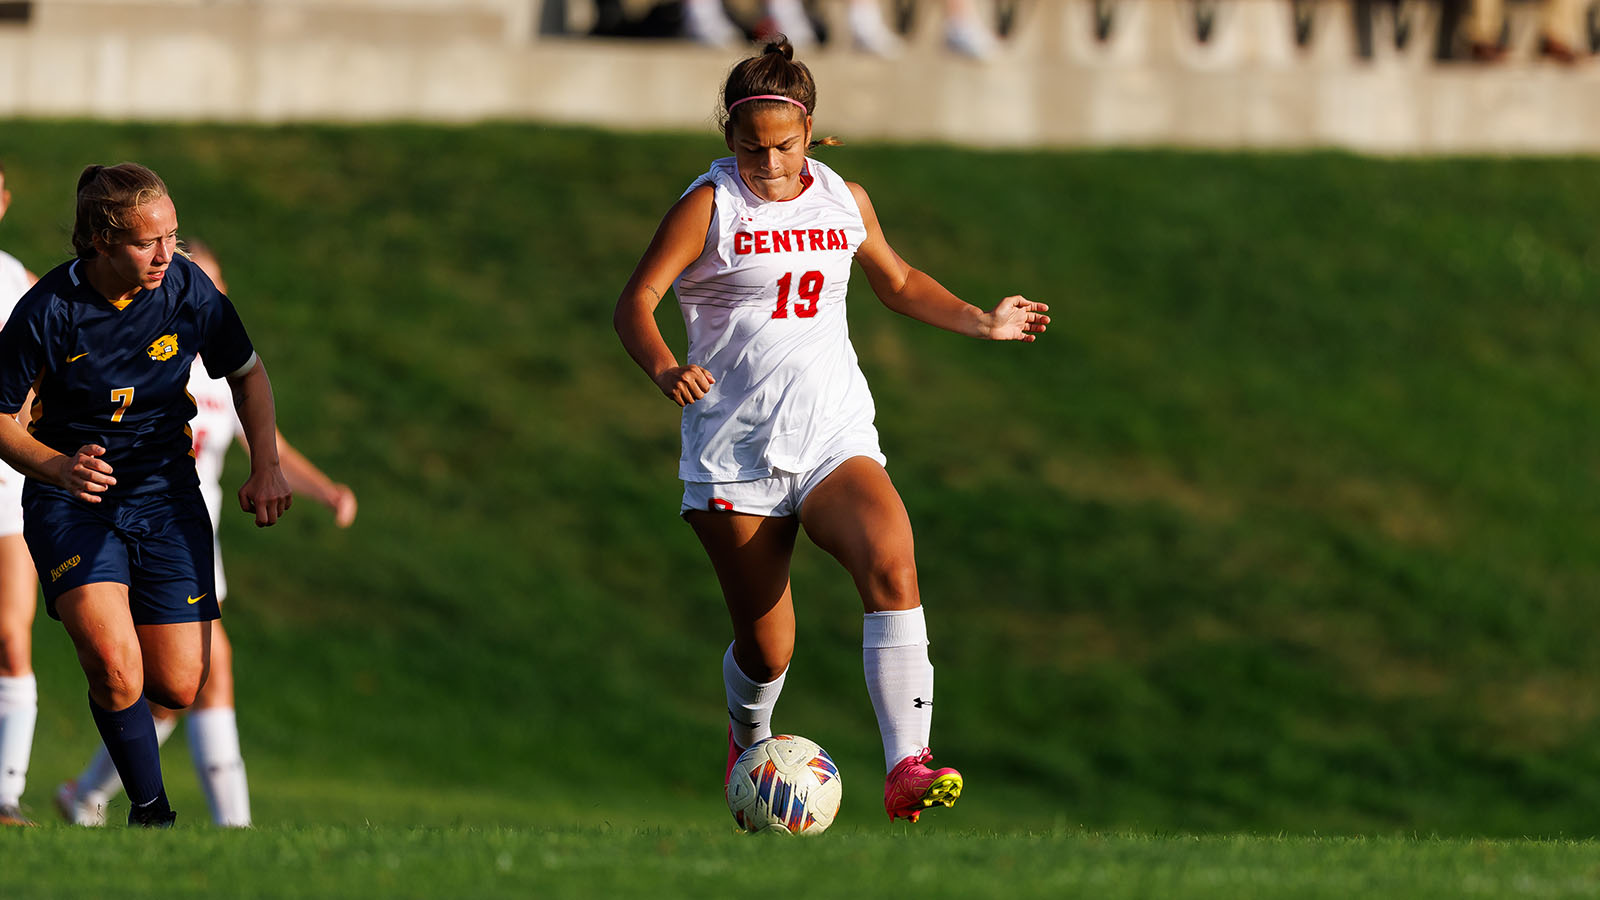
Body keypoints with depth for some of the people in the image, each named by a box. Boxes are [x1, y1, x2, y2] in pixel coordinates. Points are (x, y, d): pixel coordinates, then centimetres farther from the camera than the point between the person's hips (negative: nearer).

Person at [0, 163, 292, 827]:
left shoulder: (187, 288, -8)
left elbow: (247, 373, 11)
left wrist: (266, 467, -1)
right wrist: (58, 468, -23)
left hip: (164, 491, 3)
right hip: (71, 495, -3)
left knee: (178, 687, -4)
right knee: (115, 666, -27)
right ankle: (149, 810, -4)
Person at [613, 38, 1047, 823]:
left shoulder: (844, 200, 11)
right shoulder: (710, 207, -4)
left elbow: (898, 283, 30)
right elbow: (635, 304, -12)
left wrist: (982, 323, 19)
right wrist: (664, 371, -31)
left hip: (834, 436, 3)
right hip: (734, 454, -3)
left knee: (892, 567, -26)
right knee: (766, 648, 0)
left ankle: (905, 771, -34)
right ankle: (748, 744, 37)